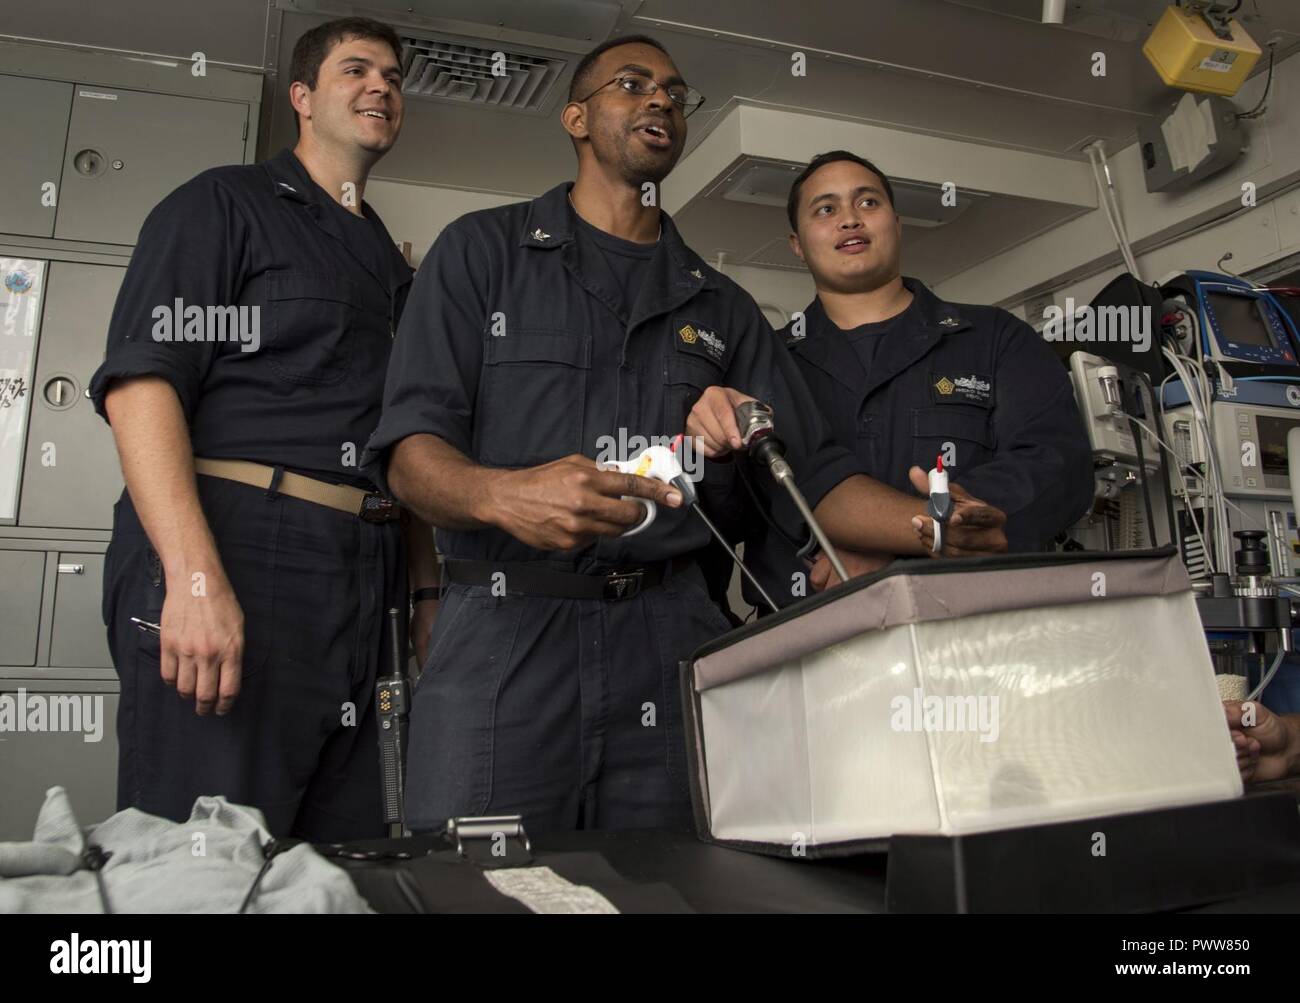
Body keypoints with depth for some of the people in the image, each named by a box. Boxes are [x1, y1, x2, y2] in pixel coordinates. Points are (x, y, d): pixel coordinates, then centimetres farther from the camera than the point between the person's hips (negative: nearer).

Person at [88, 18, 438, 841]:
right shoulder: (224, 204, 6)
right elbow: (140, 381, -8)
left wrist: (429, 590, 14)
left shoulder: (393, 269, 25)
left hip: (360, 599, 7)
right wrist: (196, 577, -21)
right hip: (233, 558, -6)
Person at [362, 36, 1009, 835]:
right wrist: (504, 494, -25)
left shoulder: (721, 305, 19)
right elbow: (410, 447, -3)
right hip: (504, 628, -2)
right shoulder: (484, 250, 8)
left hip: (670, 639, 3)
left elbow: (815, 472, 13)